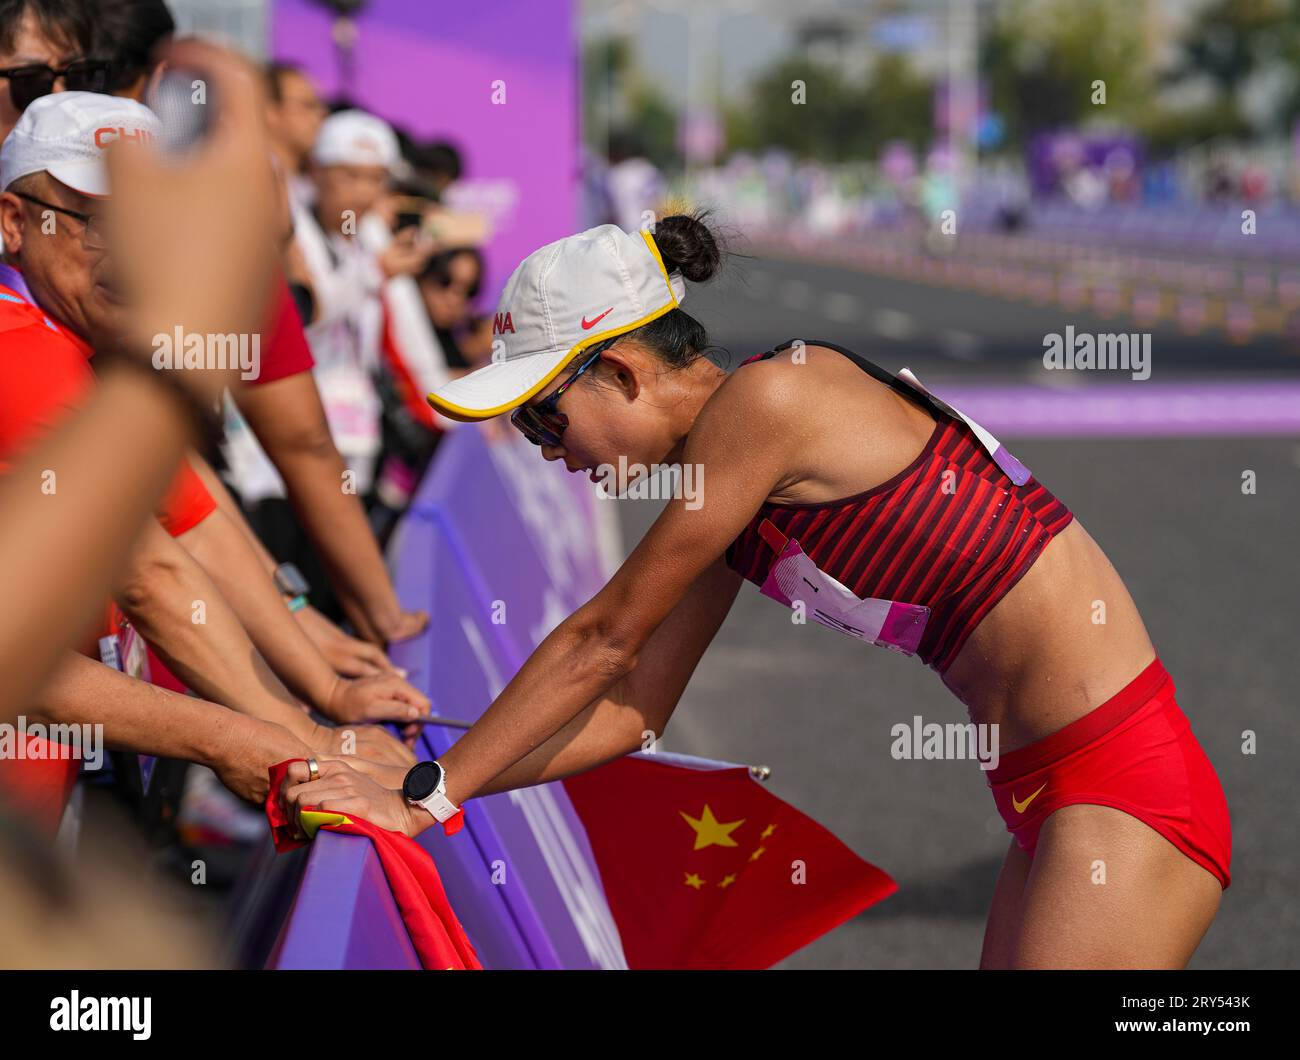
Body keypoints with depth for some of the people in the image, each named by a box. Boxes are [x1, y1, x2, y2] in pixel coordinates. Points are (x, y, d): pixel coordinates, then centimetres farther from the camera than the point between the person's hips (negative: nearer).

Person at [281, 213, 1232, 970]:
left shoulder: (768, 397, -13)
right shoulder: (724, 492, 13)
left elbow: (602, 640, -9)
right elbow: (633, 709, 18)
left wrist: (431, 796, -1)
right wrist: (429, 781, 13)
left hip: (1125, 785, -9)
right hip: (1049, 798, 9)